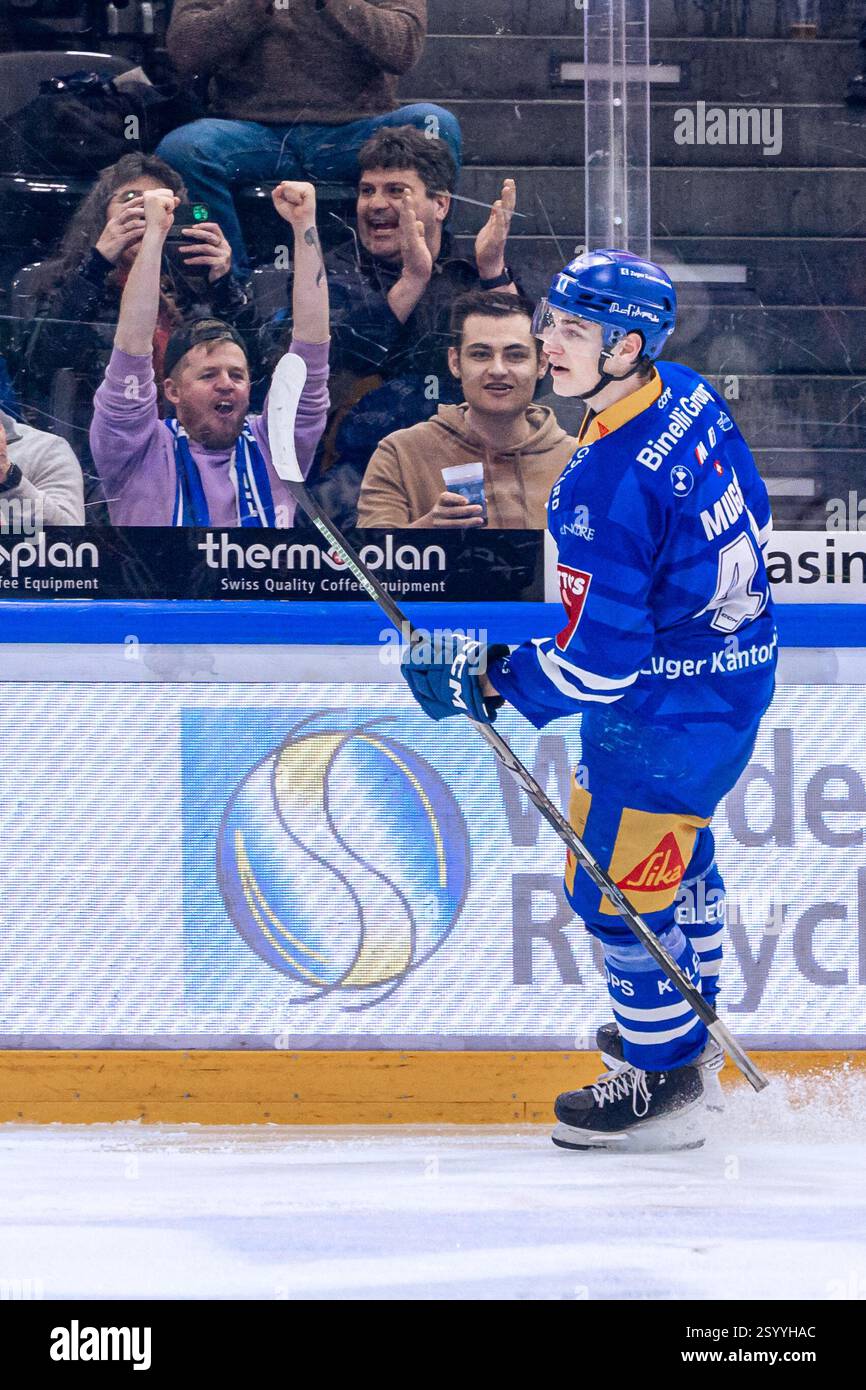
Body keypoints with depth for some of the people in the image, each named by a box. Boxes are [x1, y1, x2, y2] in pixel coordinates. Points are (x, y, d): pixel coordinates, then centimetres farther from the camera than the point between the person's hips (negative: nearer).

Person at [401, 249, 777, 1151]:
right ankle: (687, 1023, 48)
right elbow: (751, 519, 12)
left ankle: (662, 1082, 16)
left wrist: (489, 682, -16)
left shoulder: (609, 487, -33)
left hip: (670, 709, -10)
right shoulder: (687, 398, -4)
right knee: (672, 841, 29)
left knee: (616, 882, 2)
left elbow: (598, 662, -28)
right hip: (737, 660, 10)